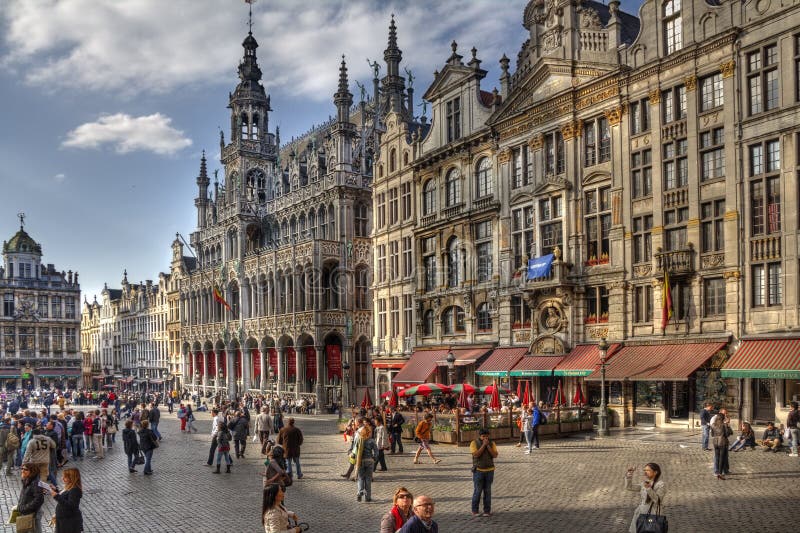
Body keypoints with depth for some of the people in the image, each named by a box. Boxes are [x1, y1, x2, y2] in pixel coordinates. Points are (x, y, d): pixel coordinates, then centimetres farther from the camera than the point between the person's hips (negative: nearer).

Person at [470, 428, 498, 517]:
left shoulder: (492, 443, 4)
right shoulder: (474, 443, -5)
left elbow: (495, 455, -6)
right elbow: (476, 454, -17)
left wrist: (488, 445, -13)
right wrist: (483, 445, -18)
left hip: (489, 470, 3)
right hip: (478, 470, -3)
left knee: (487, 491, 6)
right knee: (477, 491, -1)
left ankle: (487, 511, 13)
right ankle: (474, 511, 9)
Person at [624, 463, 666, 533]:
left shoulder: (661, 484, -7)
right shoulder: (644, 483, 12)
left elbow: (657, 499, -19)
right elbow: (628, 487, 13)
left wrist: (648, 488, -32)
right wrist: (630, 473, 4)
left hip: (651, 515, -6)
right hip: (639, 514, 6)